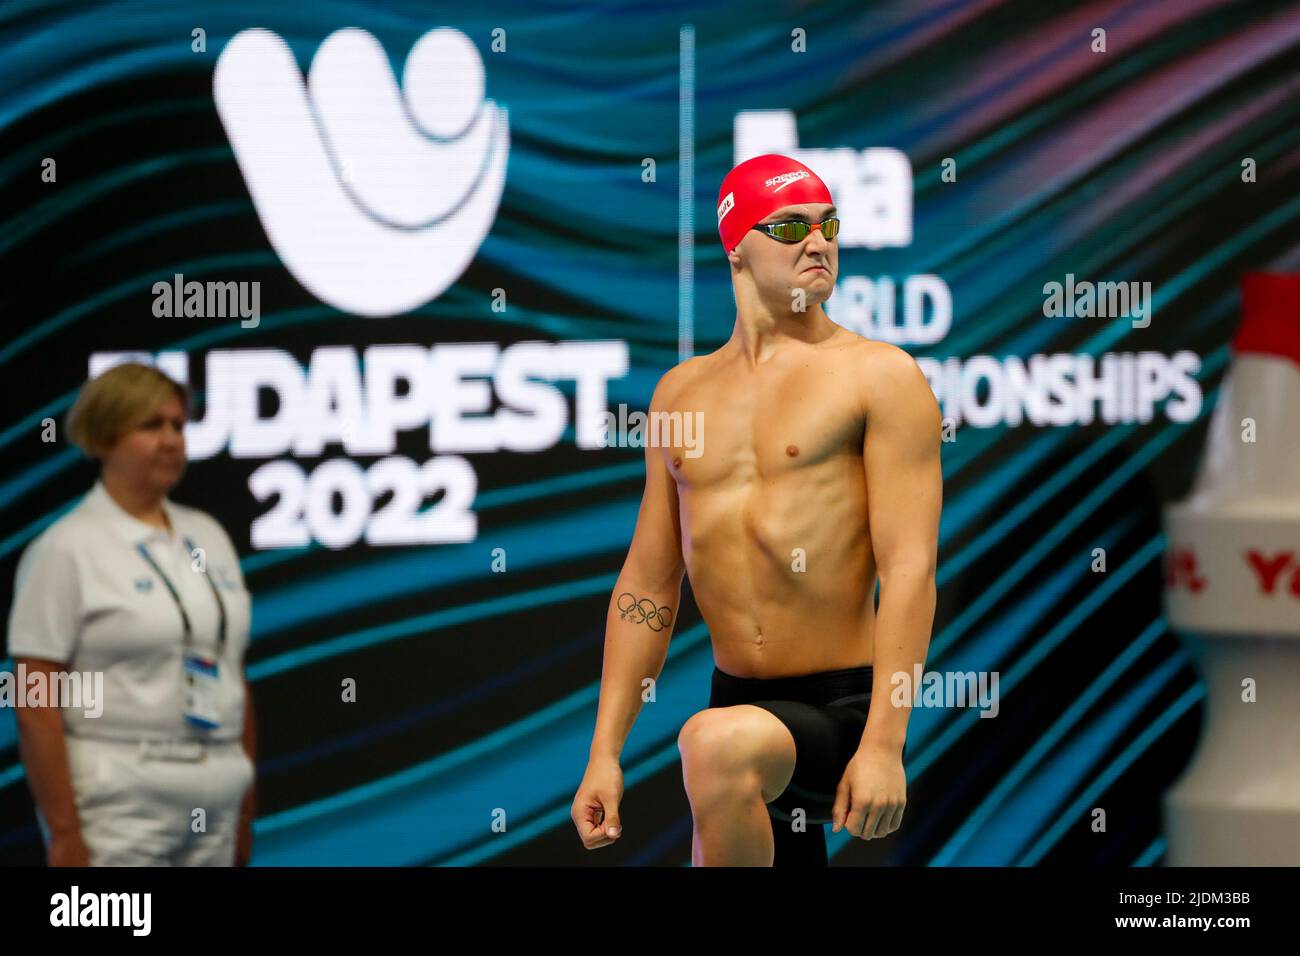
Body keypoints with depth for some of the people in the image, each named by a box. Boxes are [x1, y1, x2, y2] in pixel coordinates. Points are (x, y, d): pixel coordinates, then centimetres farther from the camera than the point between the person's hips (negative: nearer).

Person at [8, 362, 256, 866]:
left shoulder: (208, 537, 12)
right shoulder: (67, 550, -7)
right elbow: (37, 706, -11)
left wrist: (246, 804, 14)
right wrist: (63, 833, -16)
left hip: (213, 799, 7)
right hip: (116, 802, -7)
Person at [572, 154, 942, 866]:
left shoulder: (879, 375, -3)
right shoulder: (682, 391, 14)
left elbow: (910, 567, -11)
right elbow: (647, 584, 16)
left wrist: (884, 745, -21)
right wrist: (604, 754, 9)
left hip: (844, 709, -6)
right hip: (738, 701, 6)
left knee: (716, 745, -36)